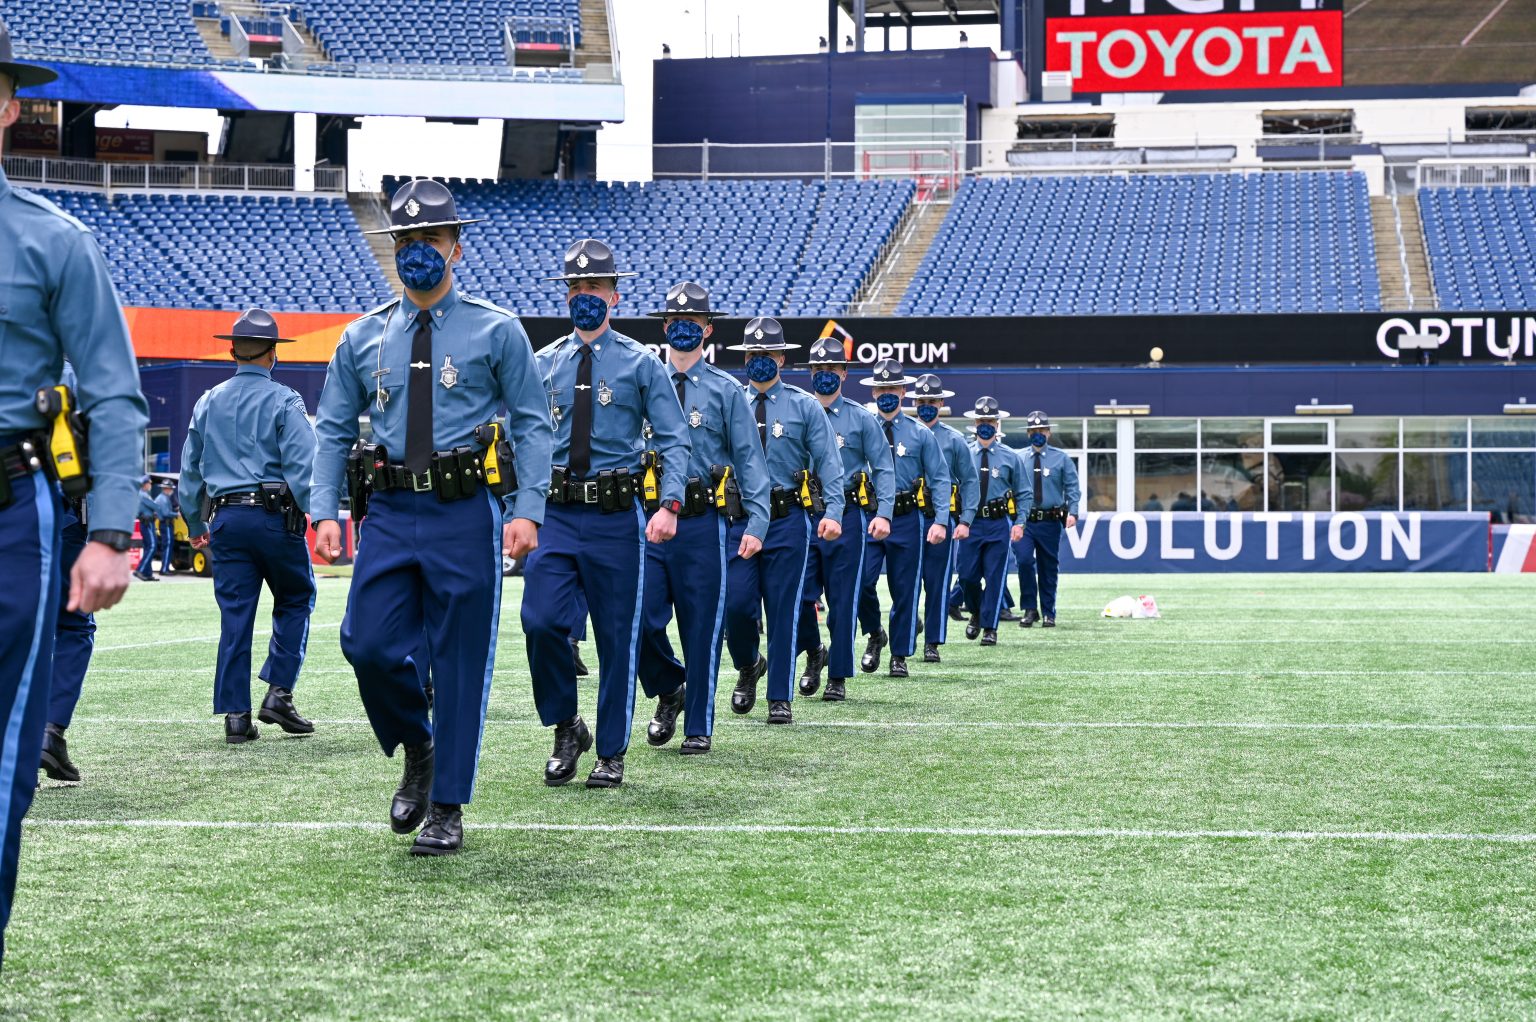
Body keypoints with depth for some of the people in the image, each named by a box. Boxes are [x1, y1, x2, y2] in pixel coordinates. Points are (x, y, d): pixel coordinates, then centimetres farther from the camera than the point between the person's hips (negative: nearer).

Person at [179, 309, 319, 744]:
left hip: (226, 518, 4)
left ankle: (236, 714, 2)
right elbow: (302, 466, -13)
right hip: (275, 516, -4)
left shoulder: (208, 403, 12)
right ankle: (278, 693, 3)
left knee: (234, 616, 4)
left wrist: (195, 526, 24)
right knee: (295, 599, 13)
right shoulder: (283, 401, -4)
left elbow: (190, 471, 16)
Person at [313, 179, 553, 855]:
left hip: (465, 513, -3)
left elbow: (531, 425, 0)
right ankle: (417, 750, 22)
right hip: (390, 512, 3)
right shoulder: (363, 338, 11)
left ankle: (447, 809, 11)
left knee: (460, 662, 0)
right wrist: (324, 513, 2)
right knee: (368, 645, -7)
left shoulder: (495, 331, 2)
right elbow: (332, 431, 14)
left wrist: (527, 512, -10)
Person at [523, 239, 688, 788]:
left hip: (616, 516, -2)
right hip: (556, 515, 2)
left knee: (617, 636, 4)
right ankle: (567, 728, 10)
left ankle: (611, 753, 17)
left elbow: (674, 440, -3)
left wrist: (669, 505, -18)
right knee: (542, 621, -12)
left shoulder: (641, 365, 2)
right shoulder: (544, 365, 10)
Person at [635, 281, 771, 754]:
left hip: (704, 524, -2)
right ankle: (669, 690, 24)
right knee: (643, 623, -4)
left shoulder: (725, 390, 4)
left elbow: (749, 460, 0)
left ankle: (698, 728, 13)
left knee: (701, 628, 2)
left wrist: (756, 525, -10)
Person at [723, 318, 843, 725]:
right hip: (738, 519, 1)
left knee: (782, 610, 0)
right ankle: (748, 666, 25)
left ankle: (780, 699, 9)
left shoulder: (804, 406, 4)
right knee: (737, 604, -5)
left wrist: (833, 512, -14)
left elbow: (829, 463, -1)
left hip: (788, 520, -1)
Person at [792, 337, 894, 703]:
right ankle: (814, 653, 23)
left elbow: (883, 469, 0)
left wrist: (883, 514, -13)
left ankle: (838, 677, 9)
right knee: (799, 596, -5)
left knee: (842, 600, 1)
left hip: (848, 517, -2)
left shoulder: (862, 419, 3)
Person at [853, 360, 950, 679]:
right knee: (861, 581, -13)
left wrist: (940, 521, -10)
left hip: (908, 521, 0)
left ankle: (899, 655, 15)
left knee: (904, 589, 4)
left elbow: (940, 479, 2)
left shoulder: (921, 435, 4)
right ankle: (875, 635, 13)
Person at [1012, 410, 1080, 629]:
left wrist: (1072, 512, -12)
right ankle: (1030, 609, -5)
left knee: (1048, 568, 5)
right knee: (1024, 560, -17)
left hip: (1050, 521, 0)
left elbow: (1072, 488, 3)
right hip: (1023, 520, 0)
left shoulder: (1062, 458, 6)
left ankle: (1048, 614, 16)